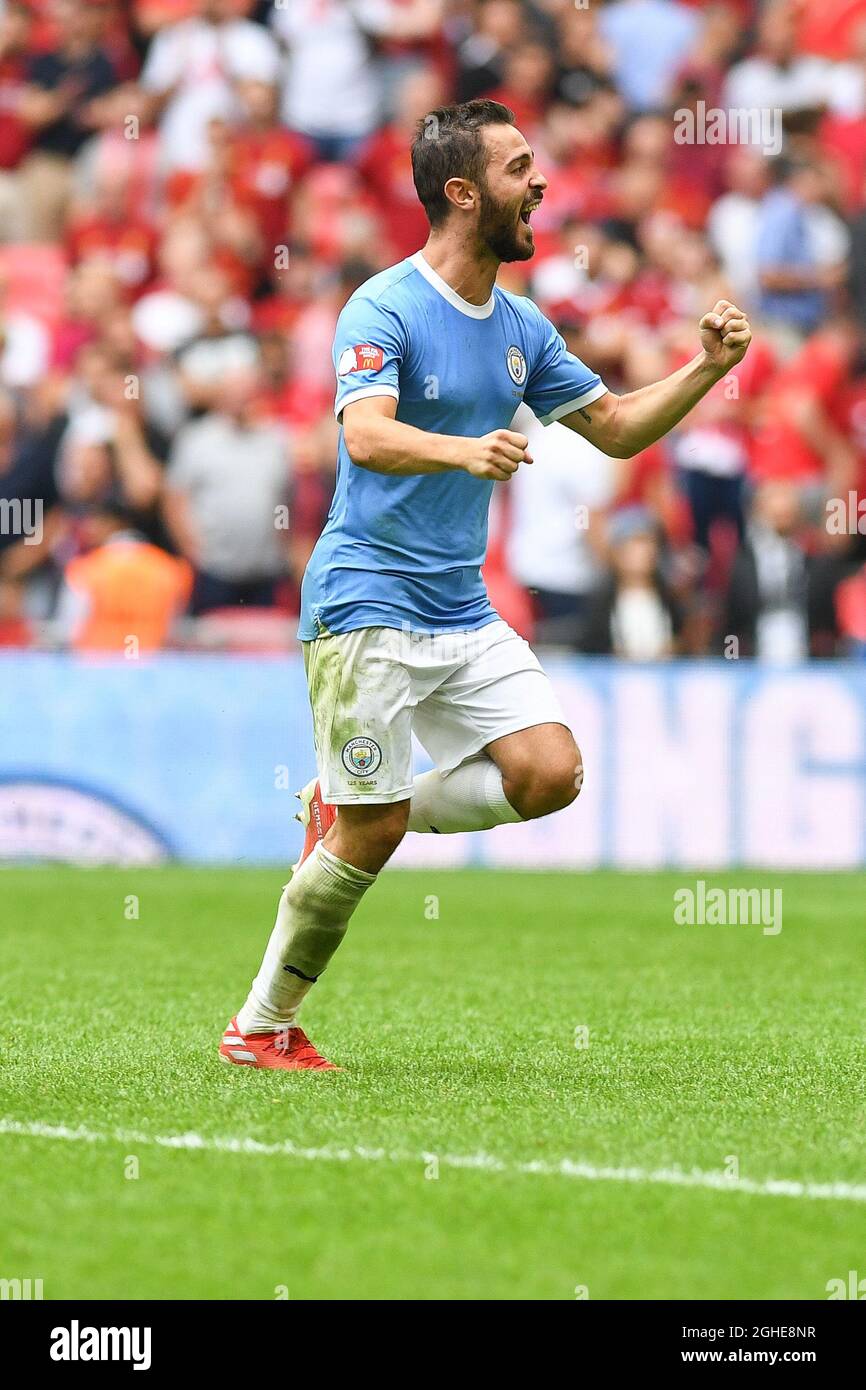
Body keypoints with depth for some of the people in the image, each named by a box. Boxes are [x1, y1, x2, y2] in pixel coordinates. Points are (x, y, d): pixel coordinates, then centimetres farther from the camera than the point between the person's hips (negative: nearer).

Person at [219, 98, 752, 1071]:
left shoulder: (520, 327, 10)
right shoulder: (384, 311, -13)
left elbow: (614, 427, 20)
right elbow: (365, 436, -29)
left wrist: (706, 369, 5)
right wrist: (464, 450, -48)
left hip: (461, 612, 7)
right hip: (366, 608, -7)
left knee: (551, 772, -10)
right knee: (372, 837, -8)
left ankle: (348, 810, 11)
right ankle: (261, 1028, 9)